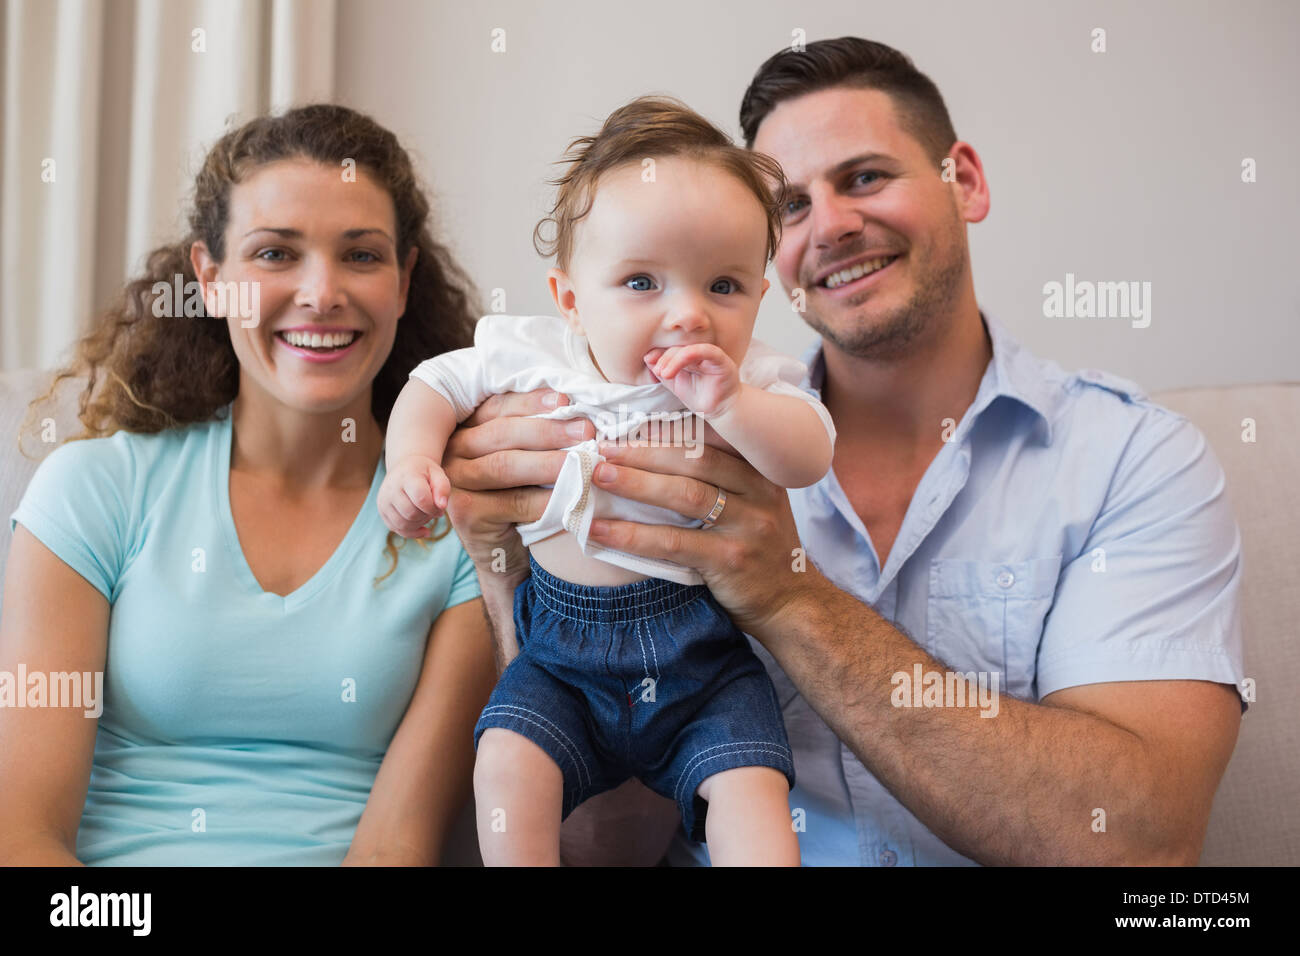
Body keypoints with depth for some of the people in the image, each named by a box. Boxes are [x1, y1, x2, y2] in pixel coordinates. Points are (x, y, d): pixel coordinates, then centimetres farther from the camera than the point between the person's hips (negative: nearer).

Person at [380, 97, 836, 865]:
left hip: (704, 656, -1)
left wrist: (732, 404, -30)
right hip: (564, 644, 2)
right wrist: (412, 460, -6)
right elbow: (436, 384, 11)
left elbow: (812, 456, -17)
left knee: (749, 787, -17)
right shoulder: (535, 355, -2)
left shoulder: (752, 383, -4)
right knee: (508, 765, -16)